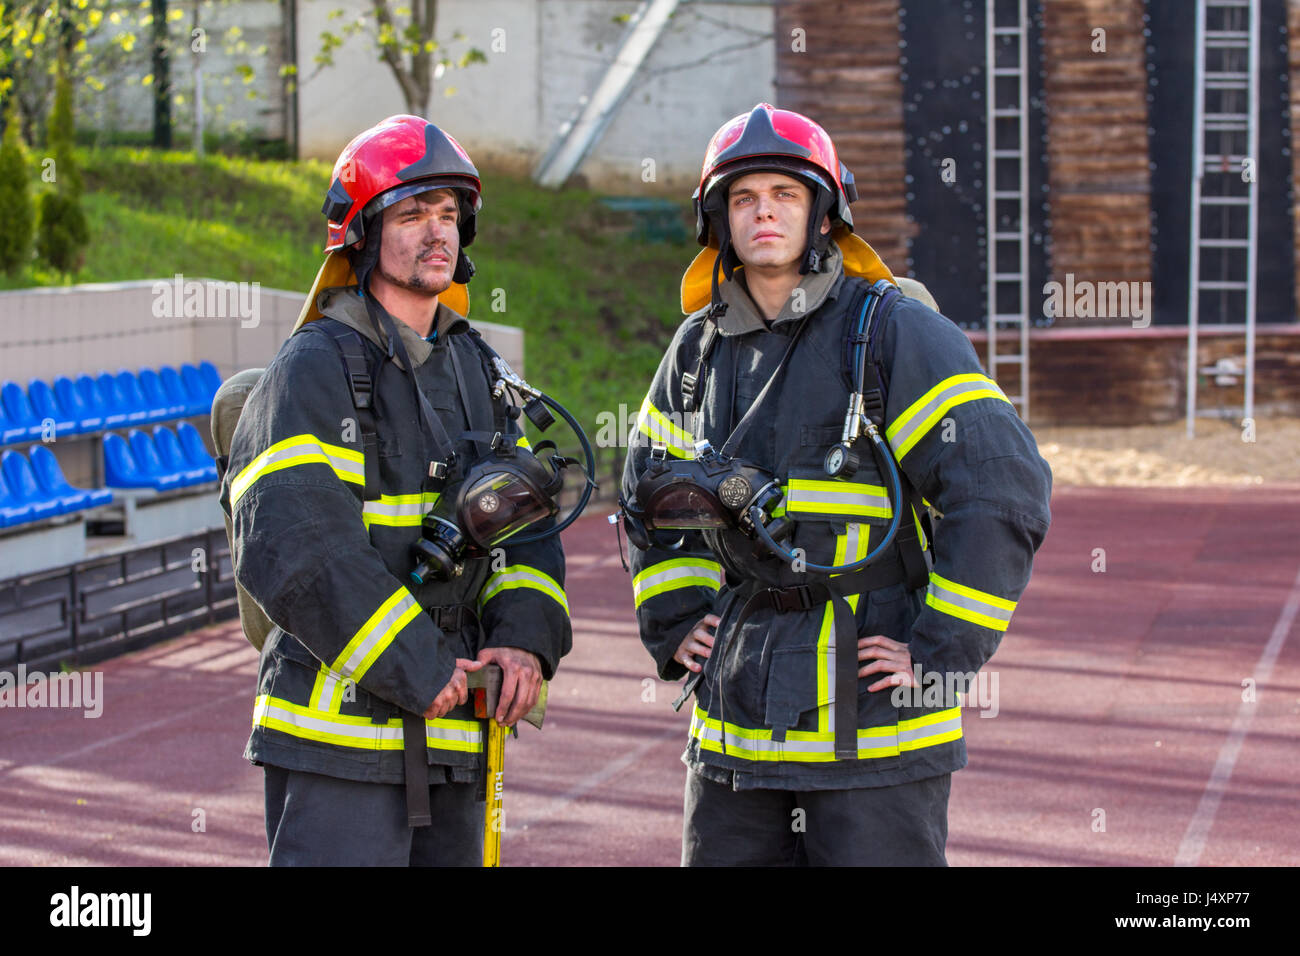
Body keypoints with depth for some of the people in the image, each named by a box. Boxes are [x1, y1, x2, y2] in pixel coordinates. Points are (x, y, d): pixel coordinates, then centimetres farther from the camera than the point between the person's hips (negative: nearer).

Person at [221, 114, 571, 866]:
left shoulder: (471, 367, 15)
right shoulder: (315, 370, -9)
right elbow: (291, 550, -19)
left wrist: (526, 634, -3)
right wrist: (414, 669, -17)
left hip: (453, 741, 8)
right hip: (341, 736, -7)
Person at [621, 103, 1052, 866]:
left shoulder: (898, 333, -9)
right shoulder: (699, 348, 10)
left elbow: (1008, 489, -15)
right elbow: (650, 492, 27)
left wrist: (942, 653, -14)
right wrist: (674, 623, 16)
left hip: (874, 725, -6)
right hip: (738, 719, 6)